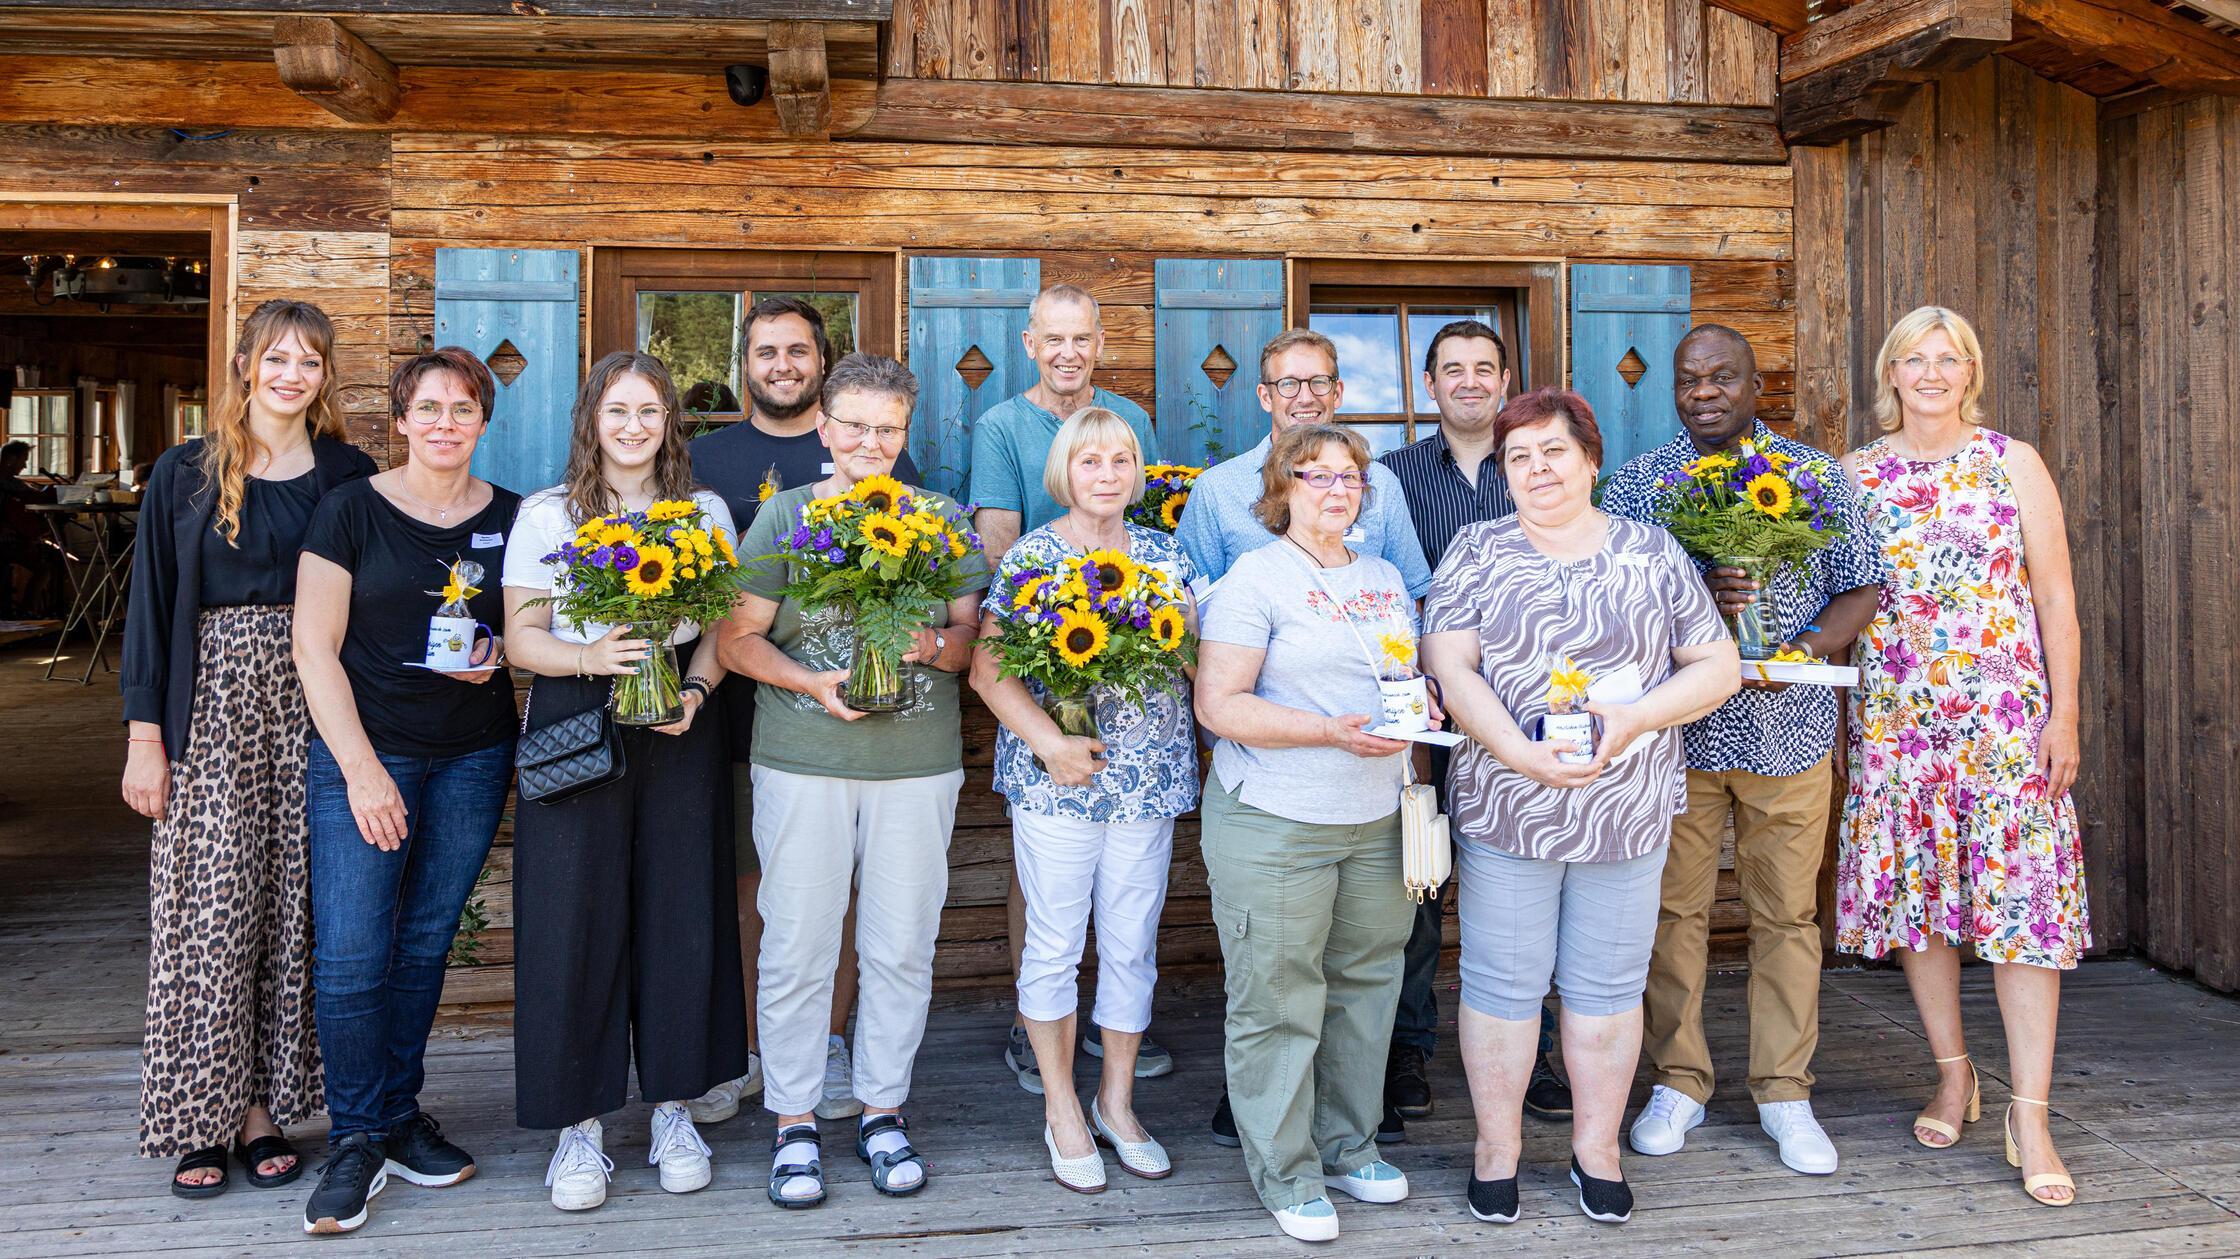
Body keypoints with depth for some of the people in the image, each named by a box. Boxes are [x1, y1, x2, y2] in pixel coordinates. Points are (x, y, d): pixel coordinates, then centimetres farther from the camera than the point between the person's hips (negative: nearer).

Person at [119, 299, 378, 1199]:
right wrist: (145, 736, -3)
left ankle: (264, 1108, 14)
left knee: (291, 905, 4)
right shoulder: (186, 474, 5)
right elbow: (152, 602, 3)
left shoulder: (350, 475, 7)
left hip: (314, 708, 1)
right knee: (210, 907, -1)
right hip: (215, 703, -1)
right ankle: (202, 1119, 9)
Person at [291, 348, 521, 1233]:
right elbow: (315, 648, -5)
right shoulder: (352, 510, -2)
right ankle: (356, 1140, 10)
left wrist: (495, 660, -7)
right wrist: (362, 767, -11)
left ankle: (400, 1117, 25)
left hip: (474, 757, 3)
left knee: (425, 945, 10)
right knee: (350, 954, -5)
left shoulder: (512, 519, 7)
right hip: (363, 753, -2)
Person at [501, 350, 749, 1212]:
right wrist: (590, 657, -18)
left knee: (679, 910, 4)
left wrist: (694, 691, -13)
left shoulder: (706, 512, 9)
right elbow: (522, 638, 2)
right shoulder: (545, 514, 5)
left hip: (680, 728, 1)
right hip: (572, 728, -1)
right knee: (574, 916, -1)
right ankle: (579, 1123, 11)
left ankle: (674, 1107, 18)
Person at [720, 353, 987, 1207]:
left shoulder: (942, 520, 9)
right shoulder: (784, 515, 4)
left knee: (902, 946, 7)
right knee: (796, 945, 4)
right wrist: (812, 683, -15)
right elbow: (738, 638, 1)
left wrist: (934, 643, -13)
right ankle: (793, 1122, 19)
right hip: (802, 761, -1)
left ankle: (883, 1111, 24)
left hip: (918, 763, 2)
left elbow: (975, 636, 9)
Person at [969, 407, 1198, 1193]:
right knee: (1055, 944, 5)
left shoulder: (1165, 556, 8)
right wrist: (1049, 743, -17)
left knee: (1132, 945, 9)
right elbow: (988, 666, -7)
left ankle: (1117, 1102, 27)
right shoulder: (1031, 555, -2)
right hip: (1055, 778, -3)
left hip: (1147, 779, 3)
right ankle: (1061, 1109, 22)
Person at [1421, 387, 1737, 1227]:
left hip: (1627, 814, 1)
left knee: (1608, 985, 11)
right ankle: (1497, 1146, 23)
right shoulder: (1478, 552, 3)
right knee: (1502, 982, 6)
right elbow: (1449, 665, -6)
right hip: (1503, 811, -1)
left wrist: (1634, 718, -13)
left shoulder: (1653, 554, 6)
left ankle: (1597, 1147, 27)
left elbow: (1718, 666, 5)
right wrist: (1517, 750, -20)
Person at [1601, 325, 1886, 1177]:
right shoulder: (1637, 483, 4)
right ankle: (1678, 1082, 19)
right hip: (1674, 726, 0)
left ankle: (1785, 1092, 19)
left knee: (1787, 913, 6)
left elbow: (1862, 585, 6)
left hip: (1789, 728, 1)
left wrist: (1808, 646, -13)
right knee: (1673, 907, 5)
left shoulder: (1818, 477, 6)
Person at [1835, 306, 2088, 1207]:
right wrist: (1838, 712, 2)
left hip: (2006, 712, -1)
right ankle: (1952, 1073, 23)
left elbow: (2055, 595, 3)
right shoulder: (1855, 474, 7)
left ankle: (2030, 1116, 1)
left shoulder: (2014, 463, 4)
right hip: (1894, 715, 2)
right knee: (1912, 890, 6)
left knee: (2022, 893, -5)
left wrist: (2065, 712, -3)